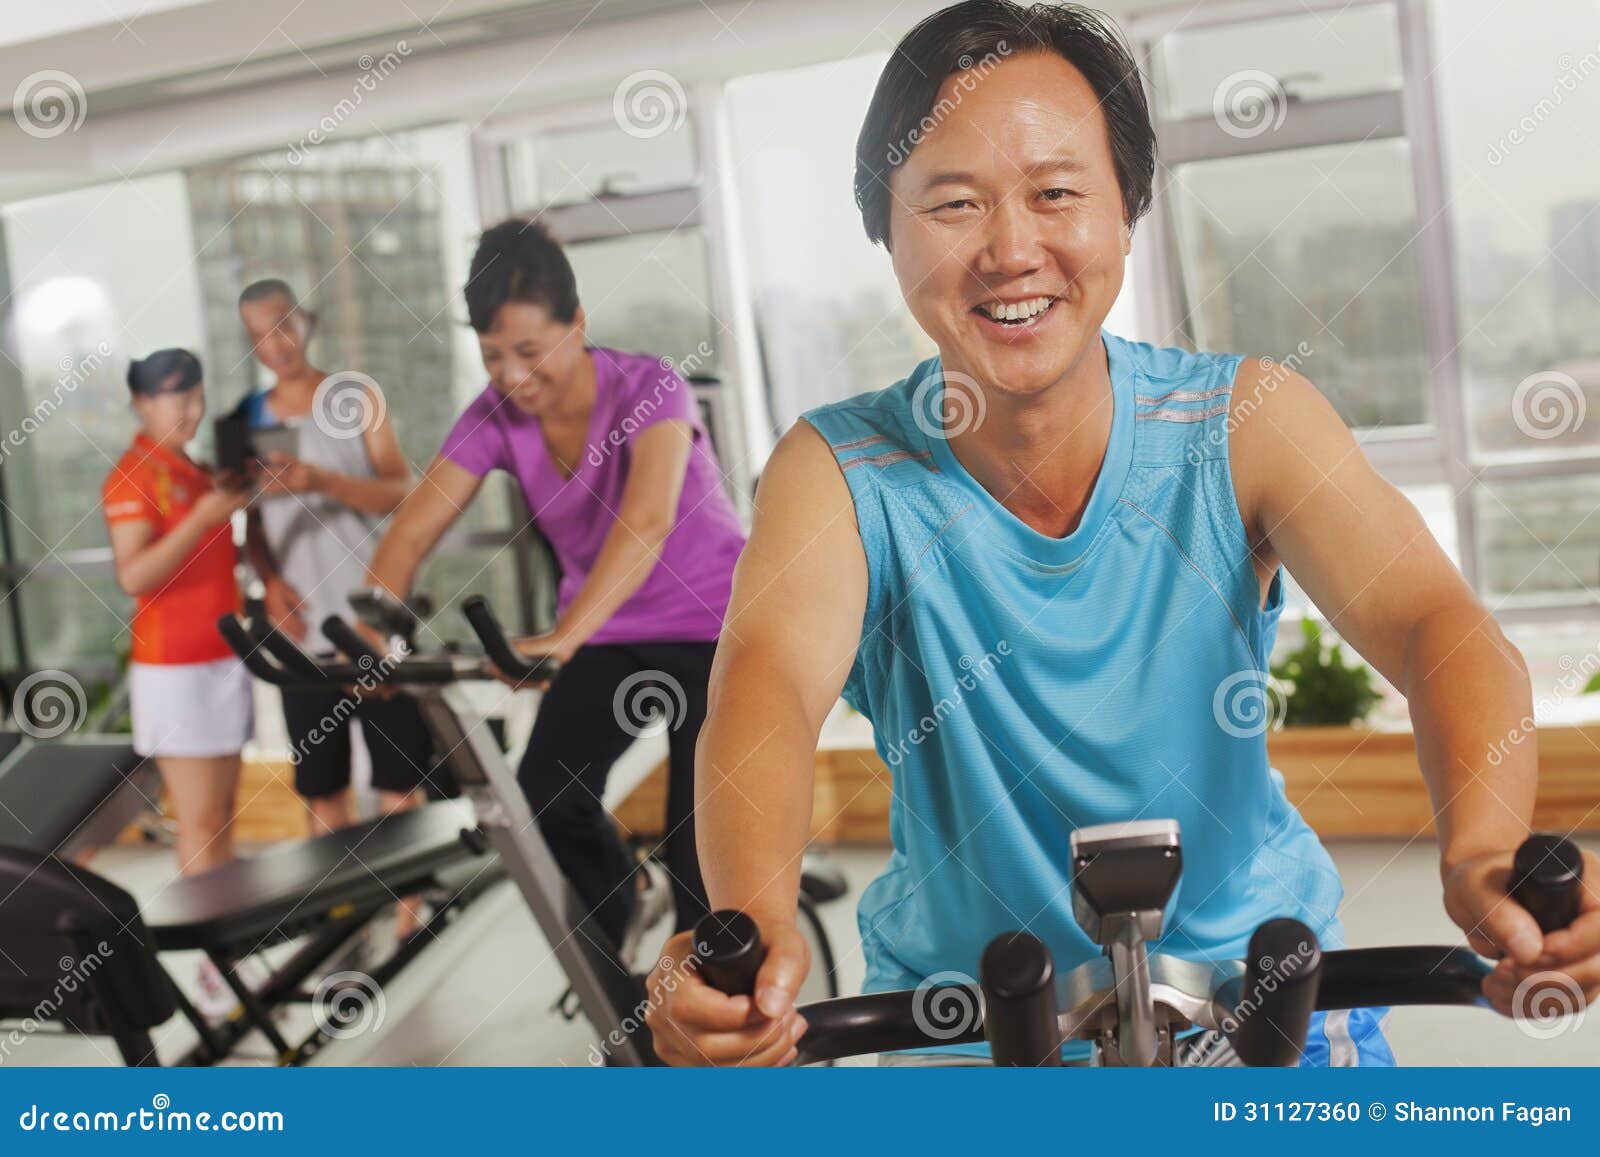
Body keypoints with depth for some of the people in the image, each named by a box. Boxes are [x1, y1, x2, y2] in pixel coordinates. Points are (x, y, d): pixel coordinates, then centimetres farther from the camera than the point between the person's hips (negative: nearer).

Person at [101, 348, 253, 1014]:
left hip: (222, 659, 8)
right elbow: (133, 576, -22)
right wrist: (204, 518, -31)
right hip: (174, 668, -8)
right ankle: (214, 973, -4)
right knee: (199, 823, -7)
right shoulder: (133, 477, -11)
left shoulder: (196, 471, 14)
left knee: (224, 817, 9)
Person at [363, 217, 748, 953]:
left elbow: (648, 521, -40)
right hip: (608, 634, 5)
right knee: (545, 798, -11)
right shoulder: (495, 417, -10)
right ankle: (610, 928, 16)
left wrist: (565, 636, -52)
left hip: (713, 625, -4)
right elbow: (411, 533, -14)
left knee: (700, 840, -9)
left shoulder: (647, 388, -24)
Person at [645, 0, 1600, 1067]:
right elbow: (770, 679, -32)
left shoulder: (1247, 424, -13)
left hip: (1253, 961, 1)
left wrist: (1484, 855, -46)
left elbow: (1437, 625, -25)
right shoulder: (840, 473, -15)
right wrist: (754, 928, -52)